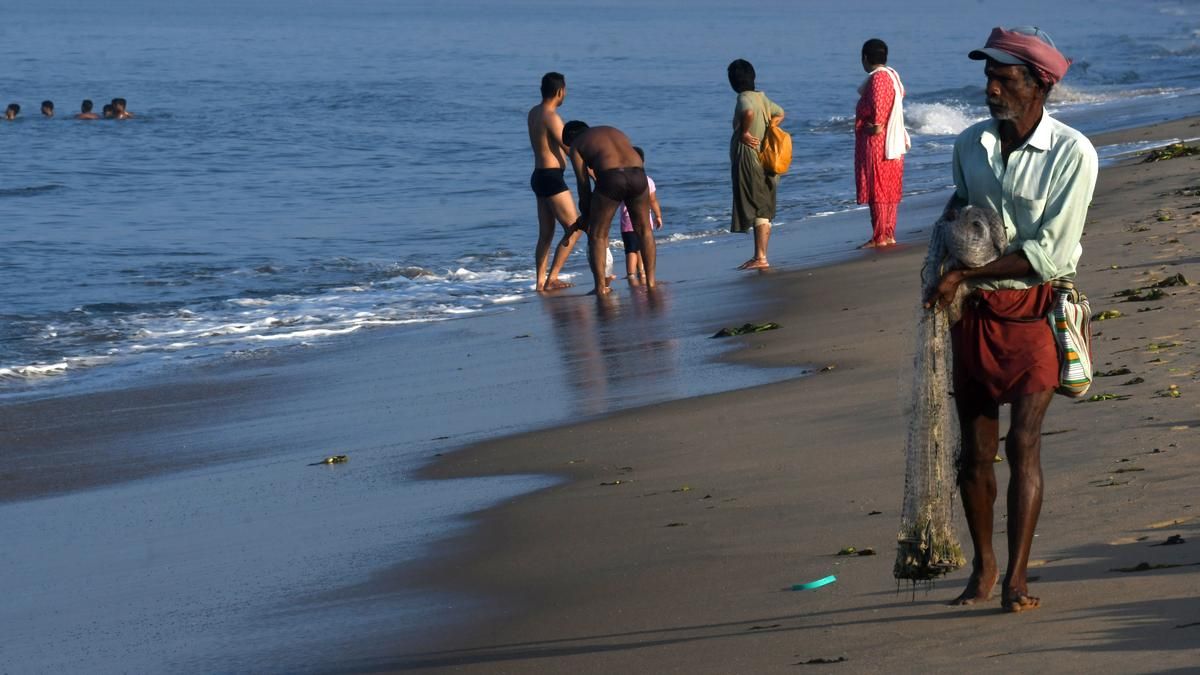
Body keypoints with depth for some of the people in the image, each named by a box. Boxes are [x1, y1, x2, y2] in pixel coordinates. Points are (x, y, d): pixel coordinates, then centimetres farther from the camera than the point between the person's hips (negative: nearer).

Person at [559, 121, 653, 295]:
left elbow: (583, 185, 12)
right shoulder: (615, 132, 35)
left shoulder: (576, 145, 19)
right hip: (637, 175, 4)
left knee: (597, 236, 10)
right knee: (644, 230, 24)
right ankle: (650, 280, 21)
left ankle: (601, 286, 3)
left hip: (611, 179, -4)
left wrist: (586, 216, 22)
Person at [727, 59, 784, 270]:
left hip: (748, 159, -9)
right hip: (763, 159, 9)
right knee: (764, 211, 11)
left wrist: (744, 133, -22)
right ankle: (760, 256, 16)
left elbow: (749, 112, -37)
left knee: (756, 209, -9)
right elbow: (779, 114, 28)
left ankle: (760, 258, -11)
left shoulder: (745, 98, -14)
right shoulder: (761, 97, 11)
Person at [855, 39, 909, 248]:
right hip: (893, 142, 10)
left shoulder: (877, 78, -16)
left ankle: (879, 237, -7)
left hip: (876, 142, -10)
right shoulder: (892, 75, 14)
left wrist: (876, 126, -13)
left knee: (877, 191, -7)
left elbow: (878, 106, -25)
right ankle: (889, 235, 14)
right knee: (889, 191, 12)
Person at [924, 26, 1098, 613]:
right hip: (974, 311, 5)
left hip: (1034, 309, -4)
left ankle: (1016, 576, -14)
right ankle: (982, 565, 21)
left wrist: (966, 273, -19)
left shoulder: (1072, 155, -13)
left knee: (1024, 439, -15)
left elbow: (1050, 254, -17)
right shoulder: (969, 145, 3)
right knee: (975, 449, 6)